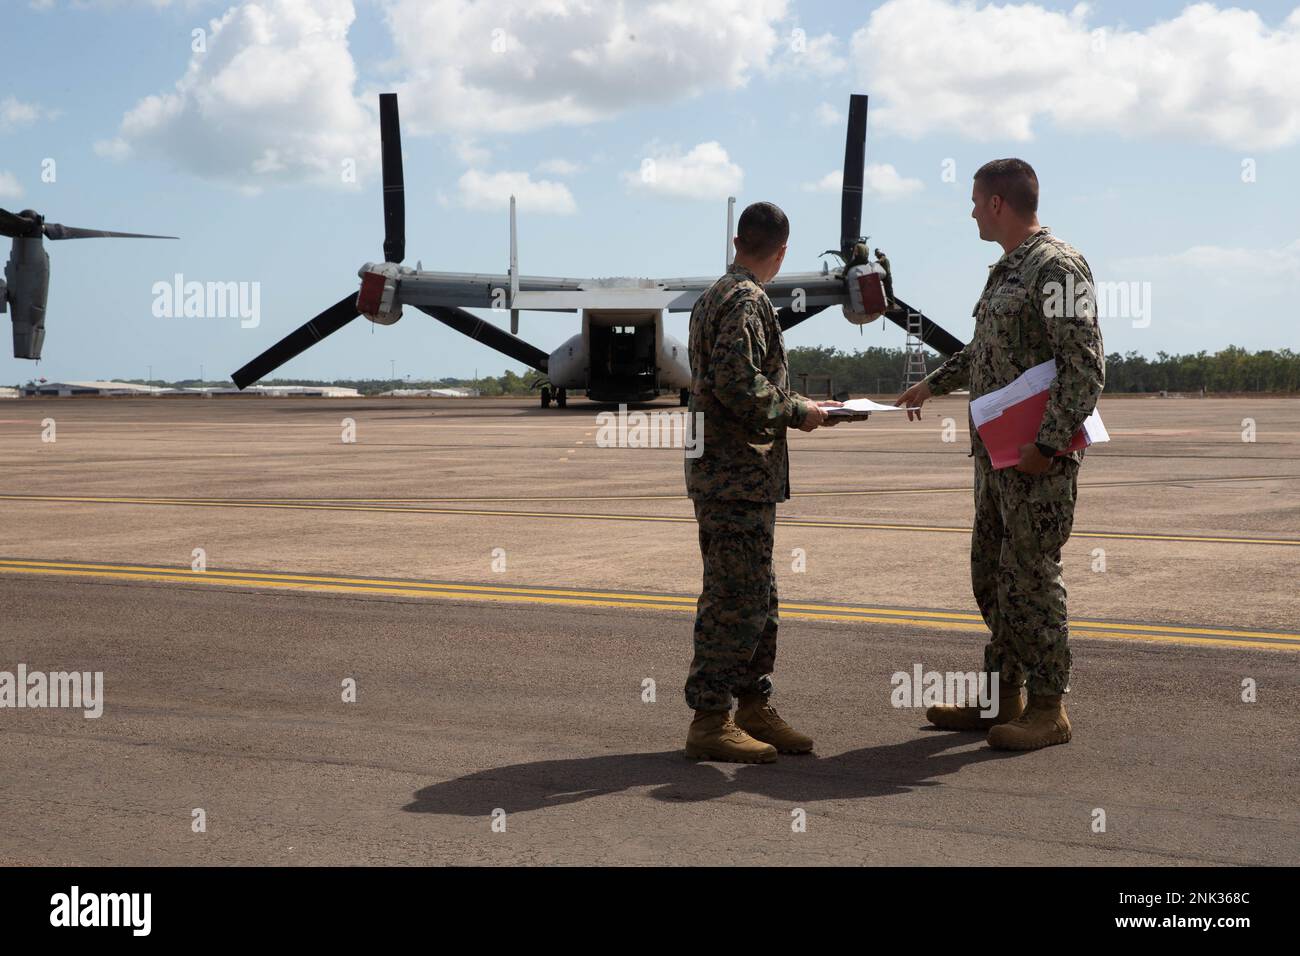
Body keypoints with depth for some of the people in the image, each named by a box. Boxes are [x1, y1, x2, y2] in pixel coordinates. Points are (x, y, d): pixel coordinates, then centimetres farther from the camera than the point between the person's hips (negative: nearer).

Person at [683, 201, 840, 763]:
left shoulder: (717, 296, 17)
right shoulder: (745, 302, -15)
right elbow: (739, 385, -24)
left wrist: (794, 404, 23)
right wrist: (796, 413, -11)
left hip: (731, 475, 10)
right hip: (737, 478, -10)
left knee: (758, 599, 15)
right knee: (735, 601, -6)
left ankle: (754, 708, 22)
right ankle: (710, 722, -1)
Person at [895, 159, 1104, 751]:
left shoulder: (1058, 268, -14)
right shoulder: (1006, 271, 16)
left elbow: (1085, 366, -20)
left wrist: (1047, 443, -24)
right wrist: (933, 384, 40)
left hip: (1039, 457, -10)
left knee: (1030, 578, -5)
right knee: (992, 576, 13)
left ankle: (1048, 709, 4)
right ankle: (1002, 697, 22)